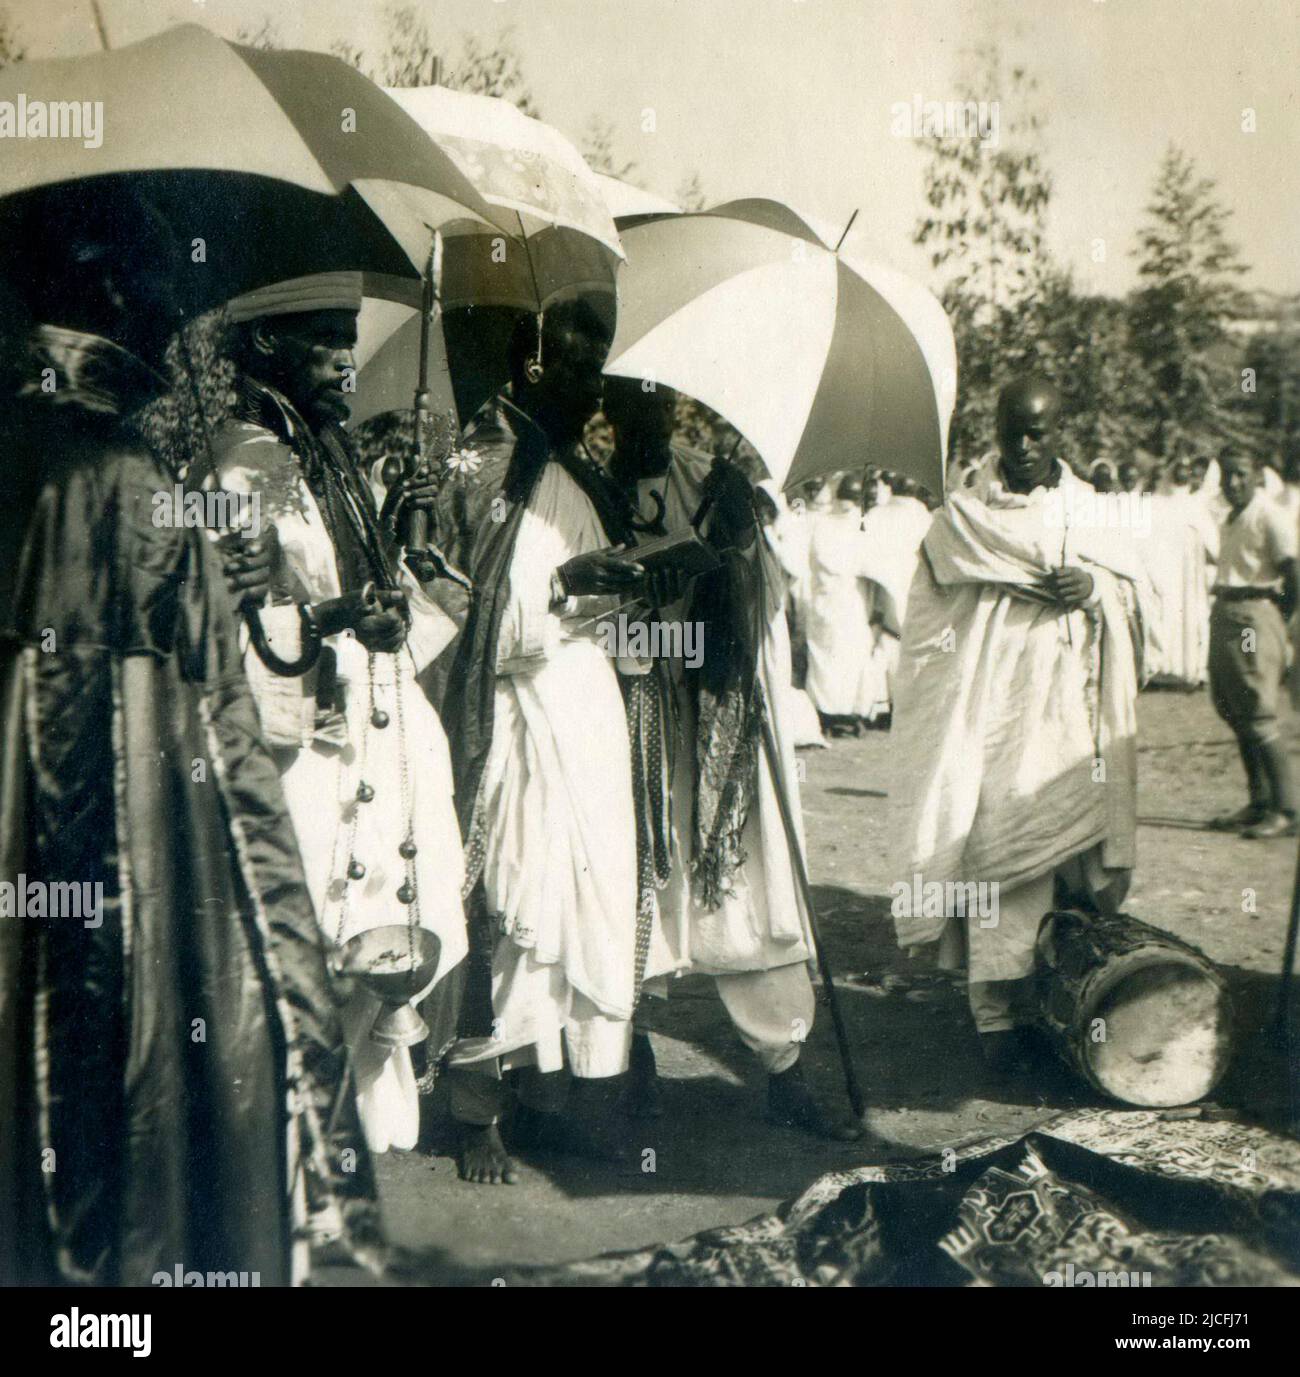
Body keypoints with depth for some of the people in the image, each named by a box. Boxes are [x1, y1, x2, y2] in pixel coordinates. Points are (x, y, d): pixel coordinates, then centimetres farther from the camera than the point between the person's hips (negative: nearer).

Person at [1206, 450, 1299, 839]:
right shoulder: (1229, 520, 18)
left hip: (1254, 615, -9)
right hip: (1224, 615, 9)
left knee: (1259, 719, -10)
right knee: (1235, 715, 11)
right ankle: (1259, 804, 19)